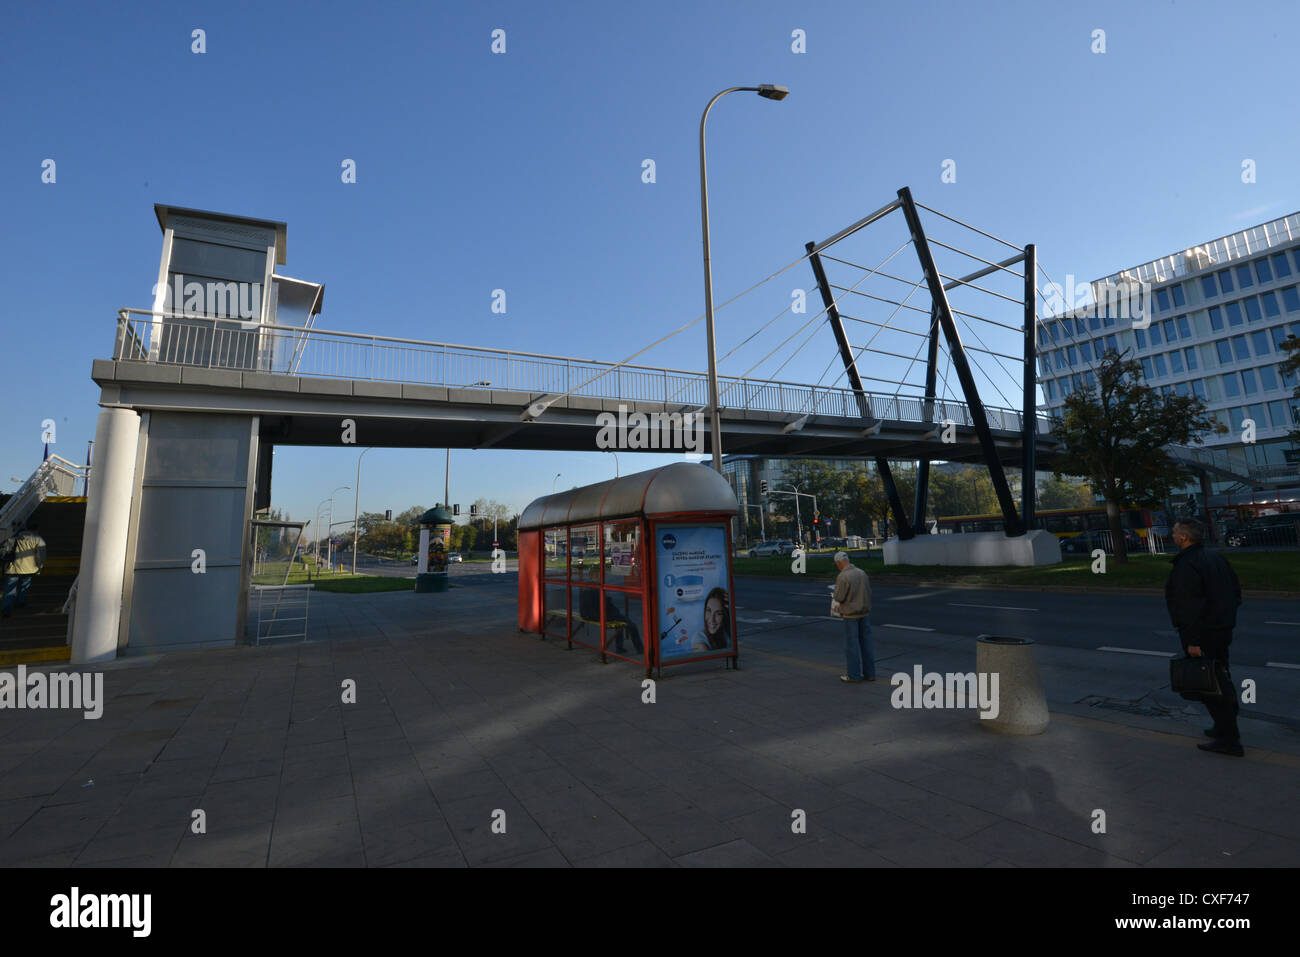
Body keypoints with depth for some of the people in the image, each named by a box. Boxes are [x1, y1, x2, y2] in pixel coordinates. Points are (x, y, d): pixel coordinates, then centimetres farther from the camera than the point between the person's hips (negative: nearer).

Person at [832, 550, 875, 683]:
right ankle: (869, 673, 18)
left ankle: (854, 675, 9)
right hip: (865, 612, 6)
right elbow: (869, 592, 9)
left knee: (852, 644, 2)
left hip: (851, 614, -6)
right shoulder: (862, 573, 3)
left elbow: (839, 597, -16)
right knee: (866, 642, 12)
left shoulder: (842, 576, -17)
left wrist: (834, 594, 5)